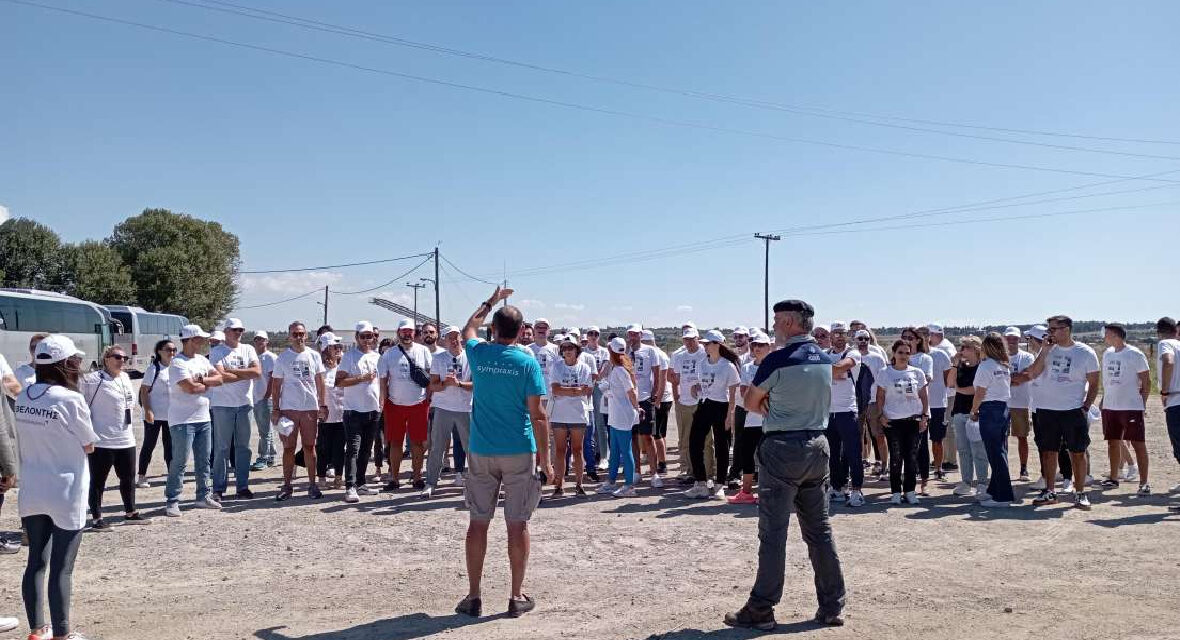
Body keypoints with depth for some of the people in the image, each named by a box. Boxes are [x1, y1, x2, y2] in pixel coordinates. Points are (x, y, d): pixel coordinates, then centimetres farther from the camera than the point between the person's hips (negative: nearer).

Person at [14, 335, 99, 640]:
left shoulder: (23, 397, 1)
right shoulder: (70, 400, -18)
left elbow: (21, 441, 10)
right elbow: (89, 446, -8)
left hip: (32, 493, 6)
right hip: (66, 495, -6)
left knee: (36, 562, 15)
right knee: (62, 568, 2)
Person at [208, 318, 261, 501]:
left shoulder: (248, 349, 10)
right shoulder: (216, 352, -1)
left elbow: (258, 372, -5)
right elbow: (221, 377, -16)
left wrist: (231, 371, -10)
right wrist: (246, 374, -9)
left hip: (245, 404, 4)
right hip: (223, 405, -4)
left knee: (243, 447, 8)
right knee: (222, 448, 0)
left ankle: (242, 487, 15)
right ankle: (218, 489, 6)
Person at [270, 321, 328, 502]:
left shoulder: (314, 356, 7)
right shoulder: (282, 358, 3)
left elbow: (320, 382, 10)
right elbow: (276, 385, 4)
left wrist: (323, 405, 4)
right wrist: (275, 409, -2)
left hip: (310, 408, 1)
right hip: (288, 408, -1)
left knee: (309, 446, 5)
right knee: (289, 448, 2)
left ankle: (312, 485, 11)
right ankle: (287, 485, 9)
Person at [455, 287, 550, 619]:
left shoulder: (478, 354, 0)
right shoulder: (527, 363, -8)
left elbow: (469, 328, 26)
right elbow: (537, 415, -9)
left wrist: (491, 301, 38)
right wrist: (545, 459, -3)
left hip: (481, 451, 2)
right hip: (519, 452, -2)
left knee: (478, 522, 8)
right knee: (517, 524, 5)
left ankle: (473, 596, 13)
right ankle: (517, 597, 12)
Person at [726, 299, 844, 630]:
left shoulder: (777, 361, -14)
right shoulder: (826, 360, 7)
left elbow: (750, 403, -3)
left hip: (782, 448, -7)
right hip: (818, 445, 7)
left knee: (773, 532, -1)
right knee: (820, 529, 13)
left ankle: (760, 610, 5)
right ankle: (831, 606, 18)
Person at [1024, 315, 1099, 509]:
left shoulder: (1085, 353, -2)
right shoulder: (1048, 350, 6)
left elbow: (1094, 384, 1)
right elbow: (1033, 373, -3)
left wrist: (1086, 407, -8)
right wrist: (1044, 350, -9)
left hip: (1074, 410, -3)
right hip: (1046, 409, 3)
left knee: (1078, 453, 1)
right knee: (1048, 451, 8)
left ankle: (1080, 493, 10)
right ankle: (1049, 491, 17)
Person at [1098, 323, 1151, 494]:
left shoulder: (1135, 355, -9)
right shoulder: (1107, 354, 10)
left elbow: (1146, 382, -6)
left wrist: (1142, 403, -7)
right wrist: (1103, 400, 14)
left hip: (1132, 407, -6)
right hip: (1109, 407, 7)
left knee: (1138, 444, -2)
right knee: (1113, 443, 12)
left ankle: (1144, 483, -1)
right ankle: (1113, 478, 22)